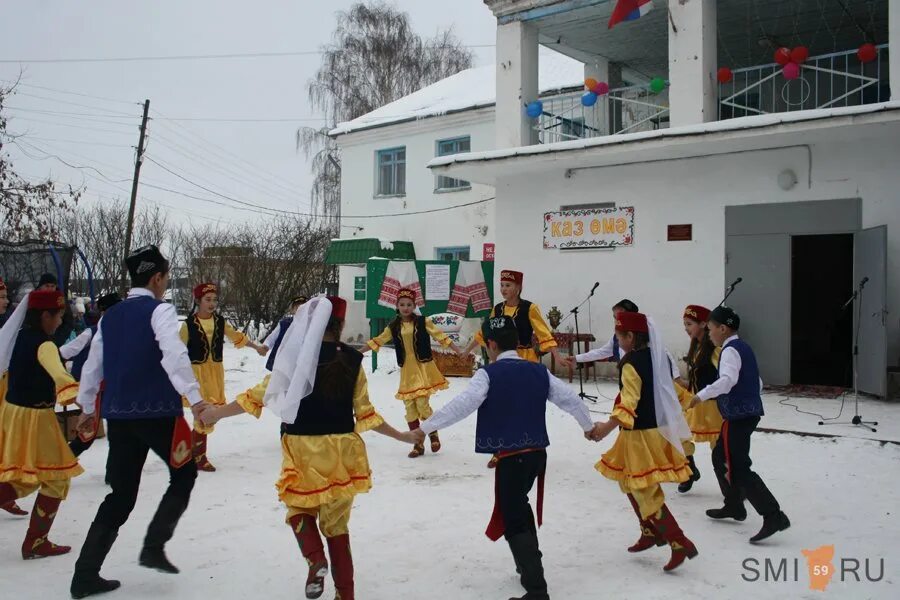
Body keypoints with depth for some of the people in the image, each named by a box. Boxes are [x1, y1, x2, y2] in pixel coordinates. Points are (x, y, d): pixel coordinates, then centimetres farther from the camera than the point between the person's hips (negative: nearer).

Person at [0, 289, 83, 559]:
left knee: (26, 477, 21)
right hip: (33, 415, -9)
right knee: (56, 479, 5)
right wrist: (81, 393, -57)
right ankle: (35, 543, 10)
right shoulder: (43, 344, -21)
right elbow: (58, 374, -41)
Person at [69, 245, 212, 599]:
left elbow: (92, 366, 20)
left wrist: (87, 409, 31)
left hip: (118, 415, 6)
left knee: (121, 494, 15)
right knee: (184, 473, 15)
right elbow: (174, 356, -23)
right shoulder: (159, 310, -7)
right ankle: (154, 547, 6)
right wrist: (195, 398, -28)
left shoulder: (110, 317, 13)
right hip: (157, 412, -6)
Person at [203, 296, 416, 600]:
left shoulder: (297, 355, -7)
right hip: (341, 449, 2)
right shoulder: (352, 360, -2)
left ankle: (316, 560, -5)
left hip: (302, 448, -2)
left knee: (300, 507, 21)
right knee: (337, 523, 15)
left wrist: (214, 413, 8)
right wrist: (401, 435, 15)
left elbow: (260, 395, -4)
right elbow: (365, 414, 1)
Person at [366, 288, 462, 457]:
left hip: (423, 367, -3)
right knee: (410, 407, 3)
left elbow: (441, 337, -2)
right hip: (407, 370, 4)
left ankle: (433, 433, 15)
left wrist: (459, 352, -8)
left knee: (422, 403, -13)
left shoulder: (423, 322, -2)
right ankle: (418, 445, 15)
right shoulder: (393, 327, 6)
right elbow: (377, 341, 14)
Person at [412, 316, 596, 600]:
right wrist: (588, 426, 30)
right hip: (537, 452, 7)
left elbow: (462, 405, -18)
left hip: (511, 456, -7)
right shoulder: (539, 371, 7)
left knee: (513, 520, 1)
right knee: (519, 506, 28)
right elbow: (570, 399, 13)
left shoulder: (489, 374, -9)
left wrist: (425, 427, -14)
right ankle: (530, 564, 41)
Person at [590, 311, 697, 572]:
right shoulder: (659, 356, 8)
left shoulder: (631, 363, -18)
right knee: (631, 483, 22)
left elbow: (629, 404, -27)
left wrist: (608, 427, -33)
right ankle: (650, 533, 28)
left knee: (644, 491, -3)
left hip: (641, 434, -9)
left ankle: (680, 543, -6)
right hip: (659, 428, 9)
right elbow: (671, 391, 18)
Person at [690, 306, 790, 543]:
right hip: (750, 412, 10)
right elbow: (757, 383, 23)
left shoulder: (730, 350, -14)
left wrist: (702, 395, -29)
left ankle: (773, 516, -13)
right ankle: (734, 505, 31)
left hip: (738, 416, -10)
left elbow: (728, 379, -32)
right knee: (720, 456, 22)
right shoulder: (744, 348, 16)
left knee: (738, 468, -9)